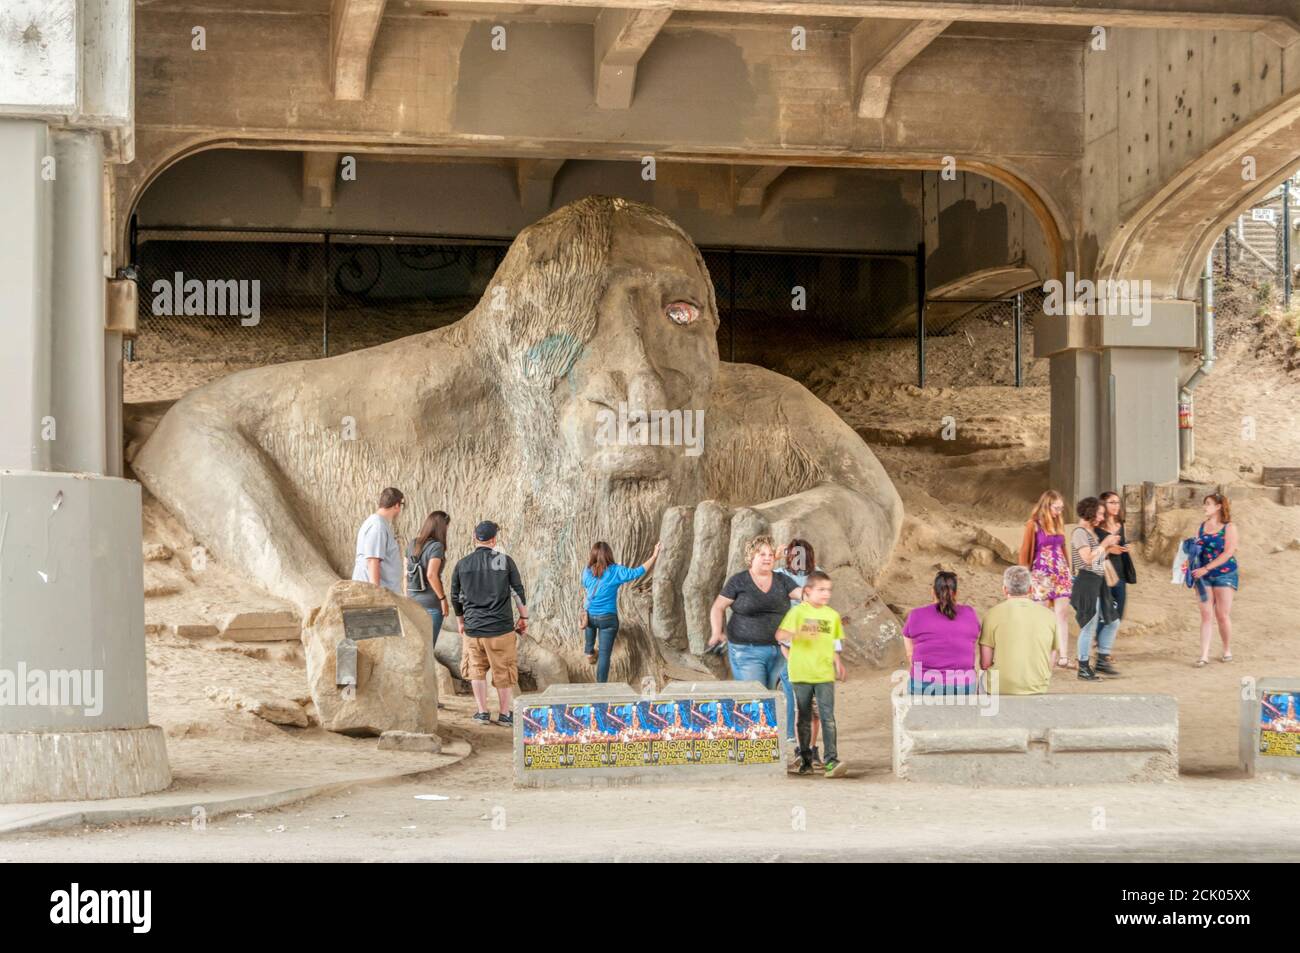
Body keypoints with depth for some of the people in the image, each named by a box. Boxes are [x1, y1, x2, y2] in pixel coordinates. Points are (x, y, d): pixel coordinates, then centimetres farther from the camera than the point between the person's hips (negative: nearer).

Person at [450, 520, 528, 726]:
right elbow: (519, 592, -2)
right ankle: (504, 714, 18)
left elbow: (455, 598, 11)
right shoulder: (505, 561, -5)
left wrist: (460, 622, 26)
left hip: (473, 629, 2)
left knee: (476, 670, 16)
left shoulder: (462, 565, 2)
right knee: (503, 671, 11)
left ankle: (482, 712, 15)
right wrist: (524, 618, 11)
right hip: (501, 627, -2)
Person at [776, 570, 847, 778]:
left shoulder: (832, 615, 8)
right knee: (804, 719, 8)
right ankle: (805, 760, 18)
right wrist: (800, 634, -28)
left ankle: (832, 761, -14)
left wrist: (837, 663, 11)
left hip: (825, 675, 2)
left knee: (828, 717, -9)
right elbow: (780, 634, -13)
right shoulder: (798, 612, -3)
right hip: (801, 674, -2)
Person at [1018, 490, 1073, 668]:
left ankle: (1063, 655, -8)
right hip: (1041, 574, -4)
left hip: (1061, 573, 4)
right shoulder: (1033, 525, -3)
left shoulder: (1059, 524, 12)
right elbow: (1024, 553, -2)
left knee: (1062, 613, -5)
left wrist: (1068, 571, 15)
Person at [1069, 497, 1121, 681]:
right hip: (1086, 581, -10)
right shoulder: (1080, 532, -11)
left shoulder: (1092, 532, 17)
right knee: (1089, 626, -5)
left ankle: (1102, 662, 20)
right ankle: (1083, 668, 4)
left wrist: (1109, 545, 11)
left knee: (1112, 621, 12)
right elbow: (1088, 558, -20)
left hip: (1099, 582, 10)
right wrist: (1104, 544, -11)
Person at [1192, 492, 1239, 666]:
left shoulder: (1229, 527, -5)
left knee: (1223, 615, 0)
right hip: (1203, 576, 4)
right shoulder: (1202, 527, 10)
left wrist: (1205, 568, -19)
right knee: (1206, 615, -2)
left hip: (1224, 574, -4)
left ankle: (1227, 651, 17)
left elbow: (1228, 553, -13)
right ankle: (1204, 655, -6)